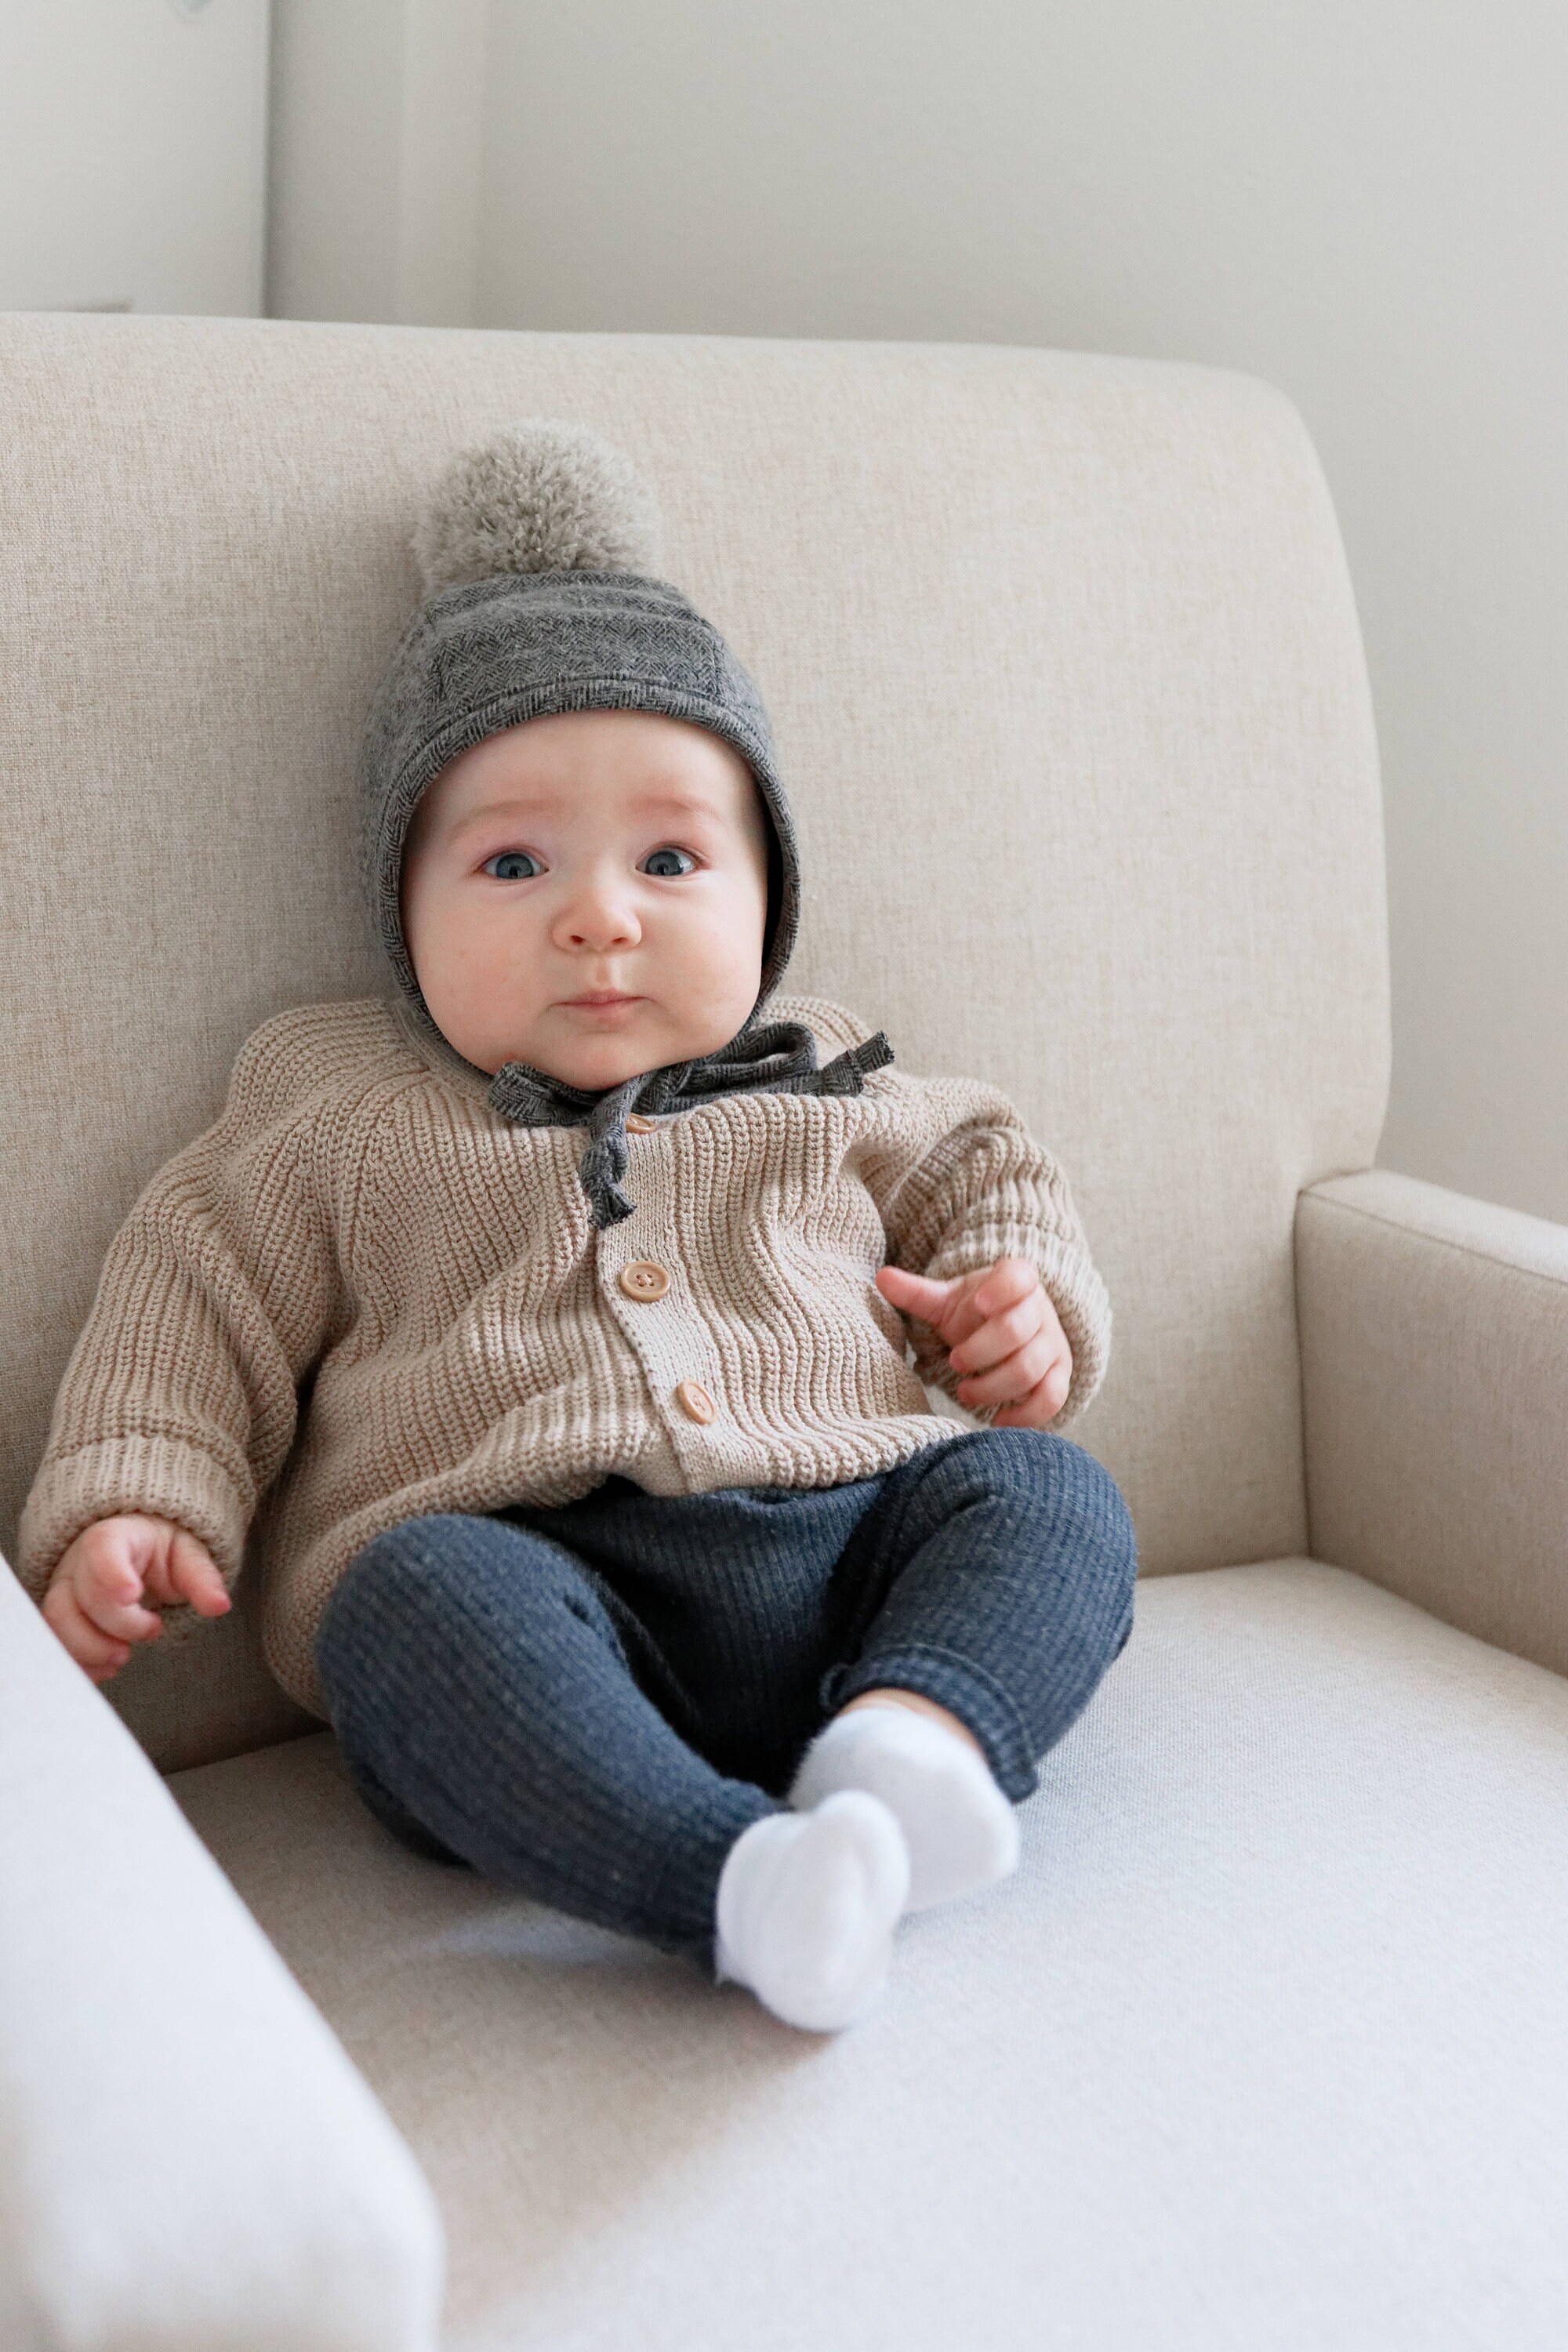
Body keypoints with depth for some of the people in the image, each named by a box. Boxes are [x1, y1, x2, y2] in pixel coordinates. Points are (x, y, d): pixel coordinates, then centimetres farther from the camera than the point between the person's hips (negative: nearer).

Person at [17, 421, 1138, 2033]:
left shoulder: (820, 1091, 23)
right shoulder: (338, 1110, 17)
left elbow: (976, 1167, 35)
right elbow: (194, 1303, 17)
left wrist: (1020, 1299, 13)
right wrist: (130, 1508, 1)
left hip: (848, 1551, 4)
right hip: (532, 1567, -3)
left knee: (1044, 1490, -19)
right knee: (422, 1598, -35)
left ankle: (912, 1739, -44)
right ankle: (742, 1884, -52)